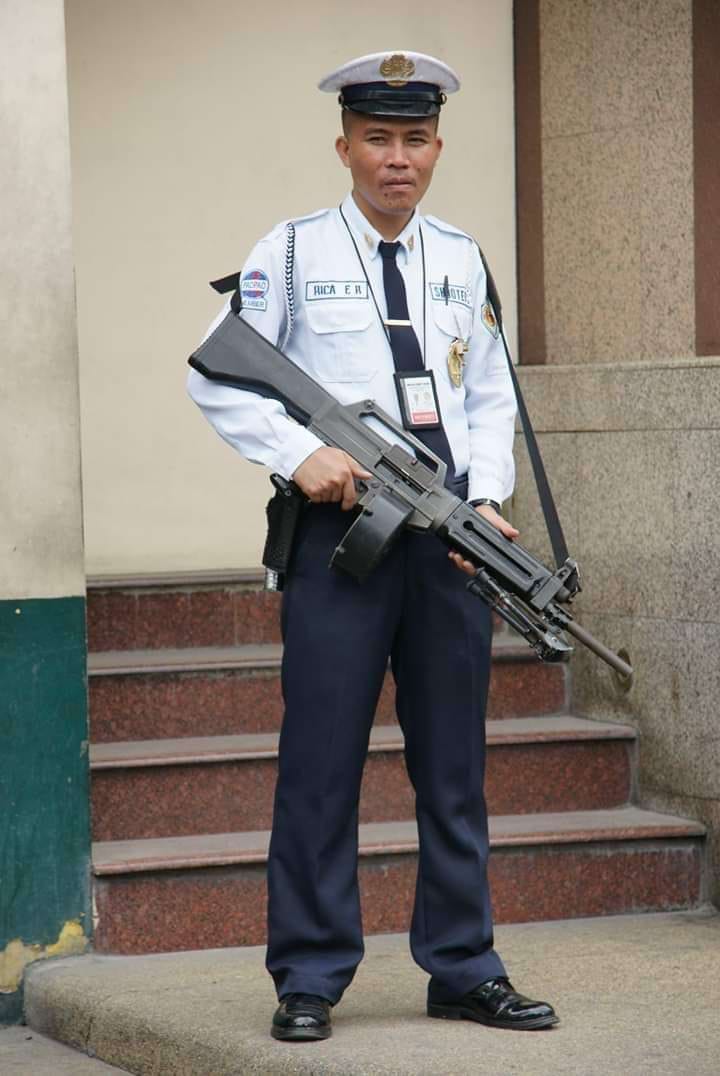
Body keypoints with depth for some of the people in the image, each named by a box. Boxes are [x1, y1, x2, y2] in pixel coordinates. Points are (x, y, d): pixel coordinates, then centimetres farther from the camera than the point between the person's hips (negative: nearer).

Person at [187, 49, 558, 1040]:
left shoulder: (462, 259, 12)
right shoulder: (292, 251, 1)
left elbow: (491, 398, 16)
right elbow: (215, 376, 1)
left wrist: (487, 498, 0)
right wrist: (300, 453, -13)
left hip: (451, 533, 4)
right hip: (339, 523, -4)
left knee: (454, 763, 8)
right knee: (322, 760, -2)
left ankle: (463, 969, 17)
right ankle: (310, 978, 6)